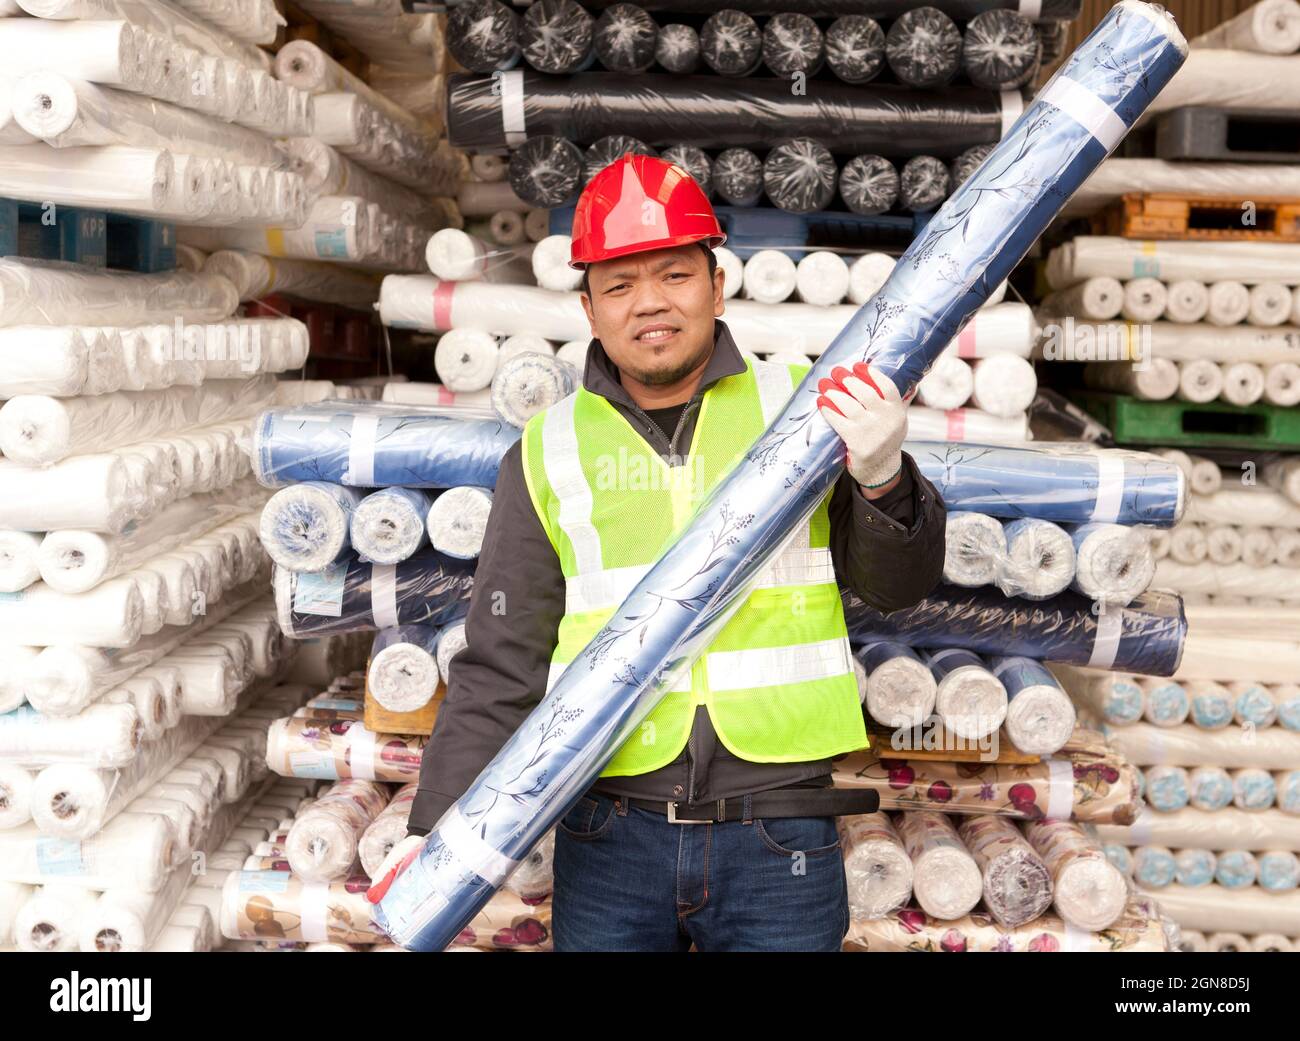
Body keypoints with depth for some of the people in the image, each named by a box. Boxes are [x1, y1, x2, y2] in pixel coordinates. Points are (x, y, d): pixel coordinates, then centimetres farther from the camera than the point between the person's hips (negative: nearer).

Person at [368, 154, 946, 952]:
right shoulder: (549, 453, 4)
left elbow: (899, 584, -2)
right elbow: (501, 665, 5)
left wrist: (881, 478, -21)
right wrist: (439, 829, -3)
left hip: (779, 848, 0)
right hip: (609, 841, 1)